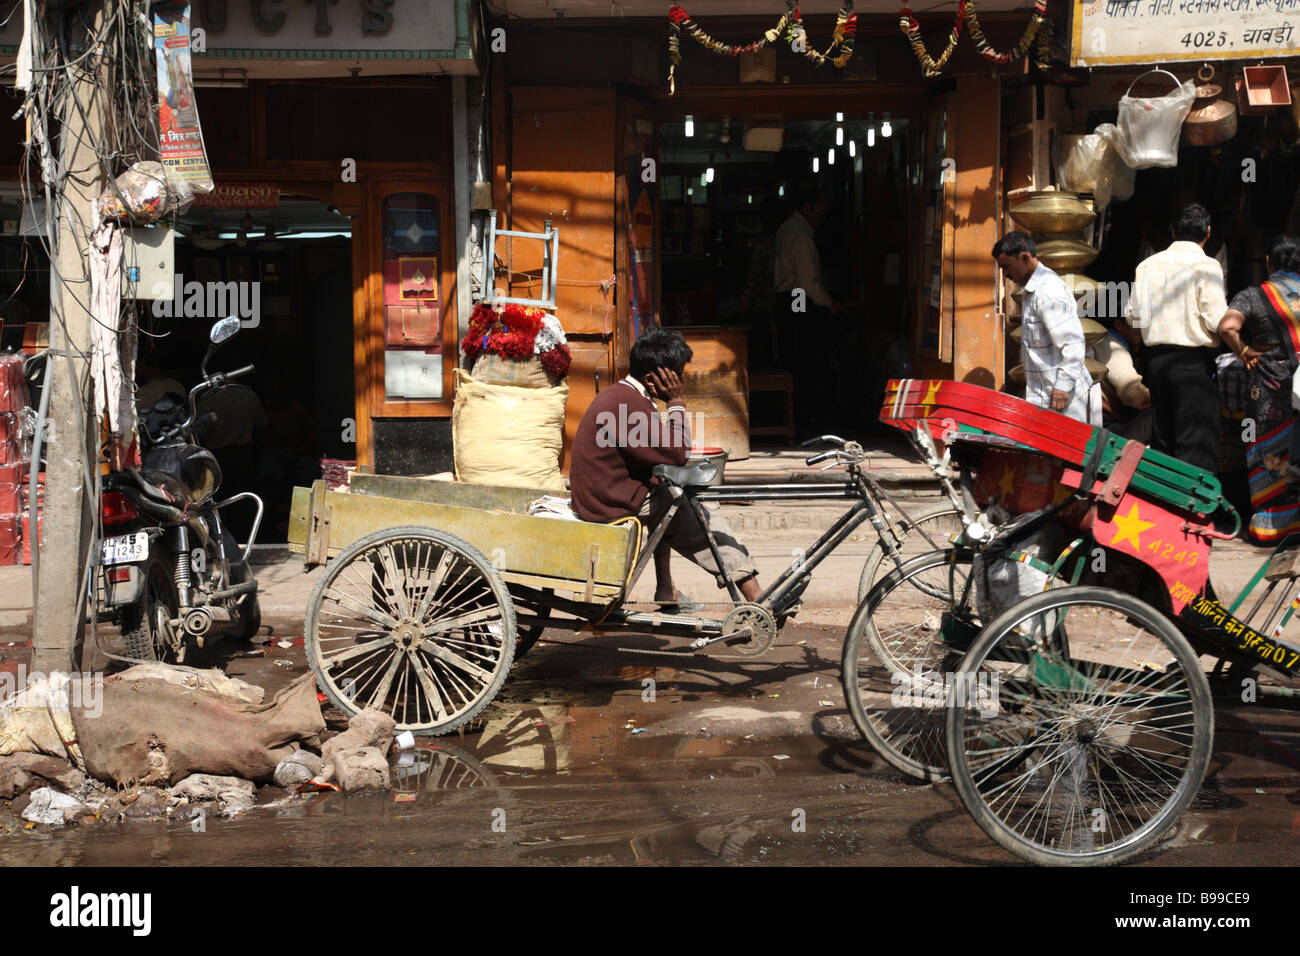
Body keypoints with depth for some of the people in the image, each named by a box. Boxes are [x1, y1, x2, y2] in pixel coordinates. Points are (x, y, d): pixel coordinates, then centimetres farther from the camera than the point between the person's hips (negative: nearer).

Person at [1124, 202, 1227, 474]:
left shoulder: (1148, 265, 6)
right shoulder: (1206, 266, -10)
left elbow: (1133, 316, 8)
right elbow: (1217, 321, -15)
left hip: (1156, 358, 6)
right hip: (1194, 362, -6)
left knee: (1161, 440, 14)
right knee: (1197, 444, -3)